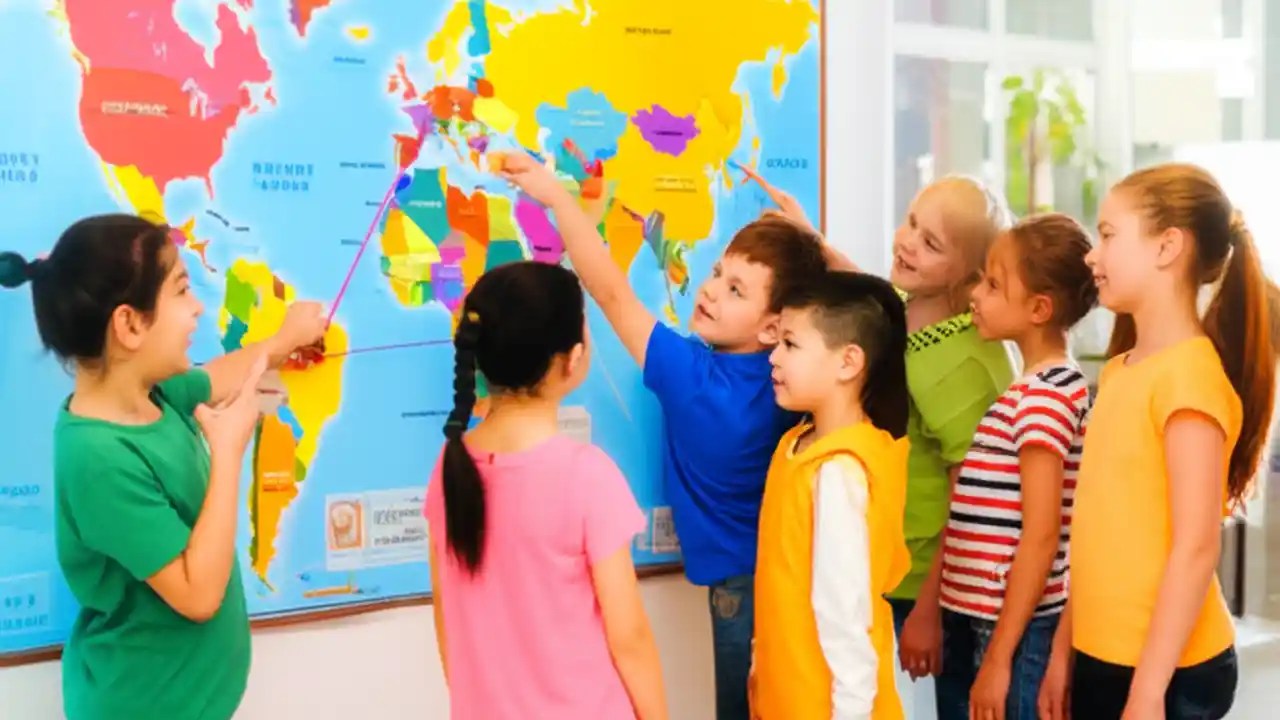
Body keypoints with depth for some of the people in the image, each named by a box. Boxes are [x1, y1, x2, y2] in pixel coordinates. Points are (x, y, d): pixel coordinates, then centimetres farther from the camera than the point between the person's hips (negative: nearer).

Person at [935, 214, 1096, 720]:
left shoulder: (1046, 394, -15)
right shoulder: (1031, 390, 11)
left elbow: (1041, 535, -18)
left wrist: (999, 657, -17)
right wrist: (935, 613, 14)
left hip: (1015, 630, -8)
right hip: (971, 619, 9)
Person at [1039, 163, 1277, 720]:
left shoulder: (1190, 373, -16)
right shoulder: (1118, 371, 8)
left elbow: (1196, 549, -19)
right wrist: (1064, 650, 11)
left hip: (1168, 670, -8)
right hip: (1101, 655, 8)